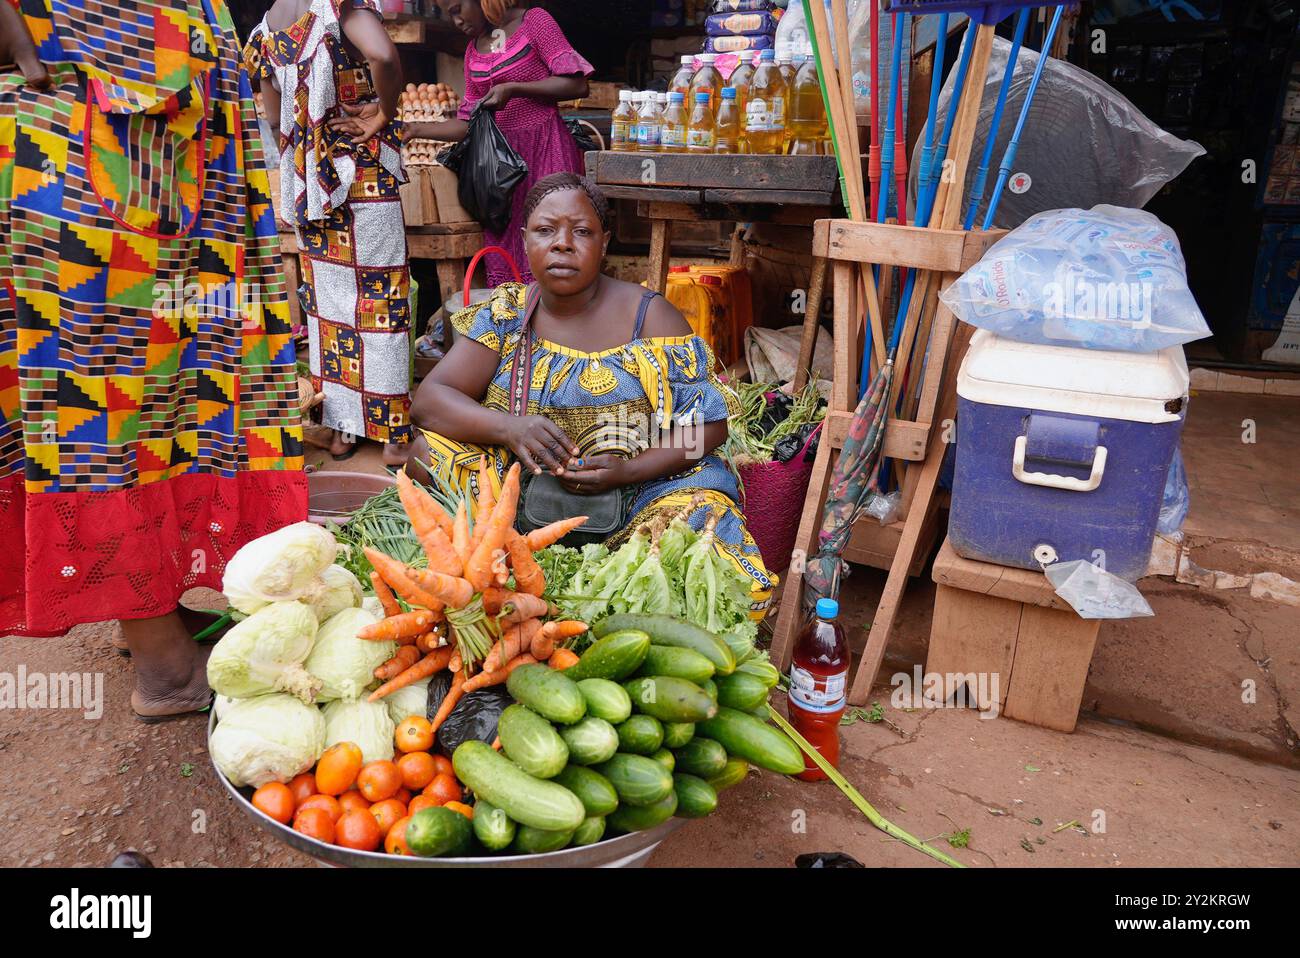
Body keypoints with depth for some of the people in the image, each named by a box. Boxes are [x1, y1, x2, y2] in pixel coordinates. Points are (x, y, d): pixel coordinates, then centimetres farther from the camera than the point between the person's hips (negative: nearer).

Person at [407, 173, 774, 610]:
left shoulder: (650, 316, -4)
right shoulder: (506, 312, 3)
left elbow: (710, 424, -5)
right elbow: (429, 398, -4)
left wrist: (629, 470, -22)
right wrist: (508, 427, -25)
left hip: (641, 484, -2)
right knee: (428, 452, -17)